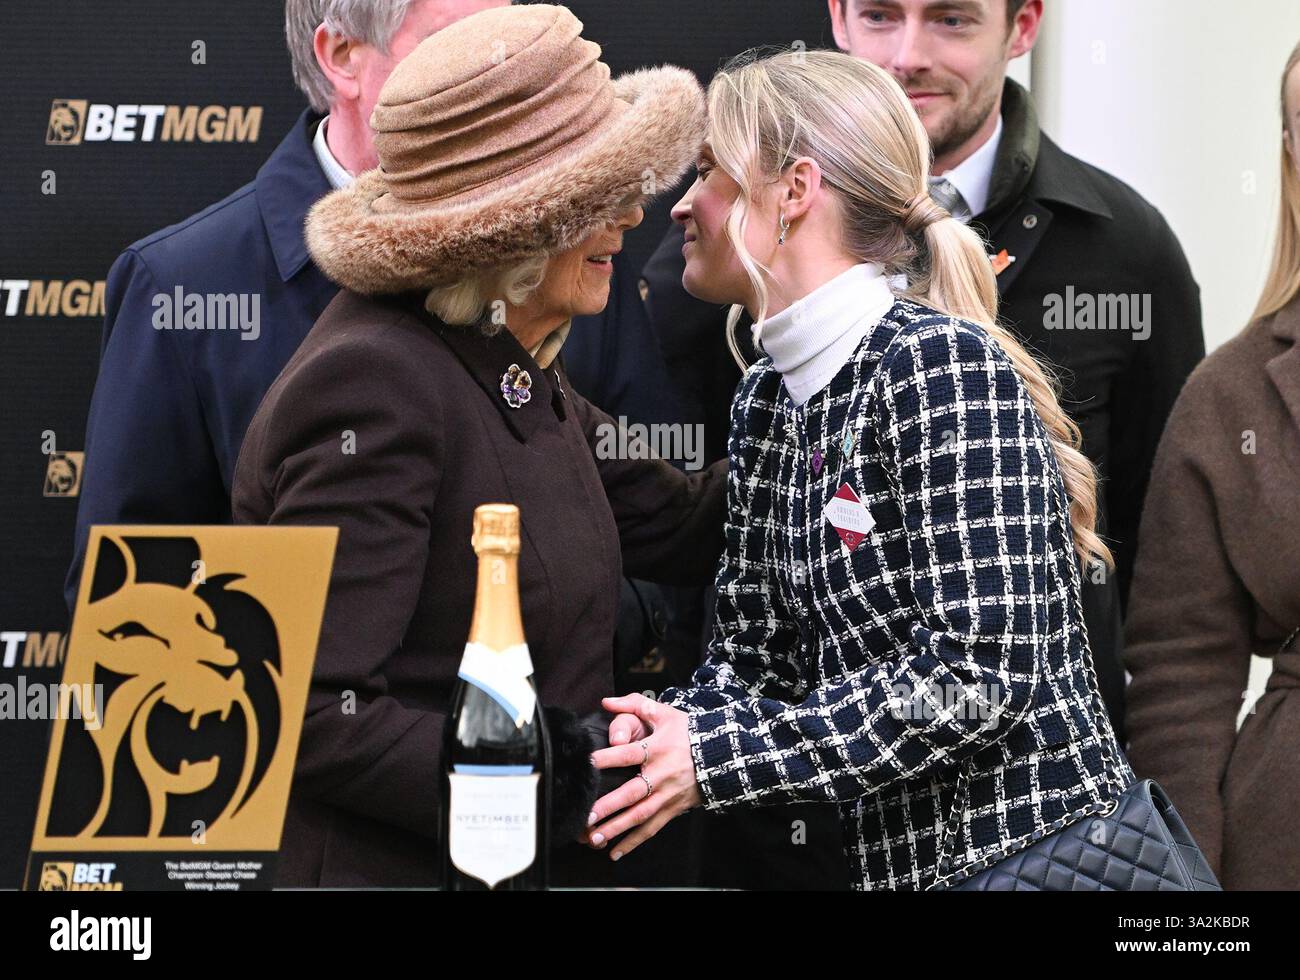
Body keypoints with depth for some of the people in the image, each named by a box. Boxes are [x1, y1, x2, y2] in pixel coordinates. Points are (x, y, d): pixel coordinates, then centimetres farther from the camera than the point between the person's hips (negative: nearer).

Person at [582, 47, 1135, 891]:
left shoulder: (942, 363, -16)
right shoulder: (767, 404, 8)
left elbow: (981, 676, -22)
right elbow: (751, 655, 9)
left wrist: (718, 754, -21)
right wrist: (668, 732, -13)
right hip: (893, 860, 7)